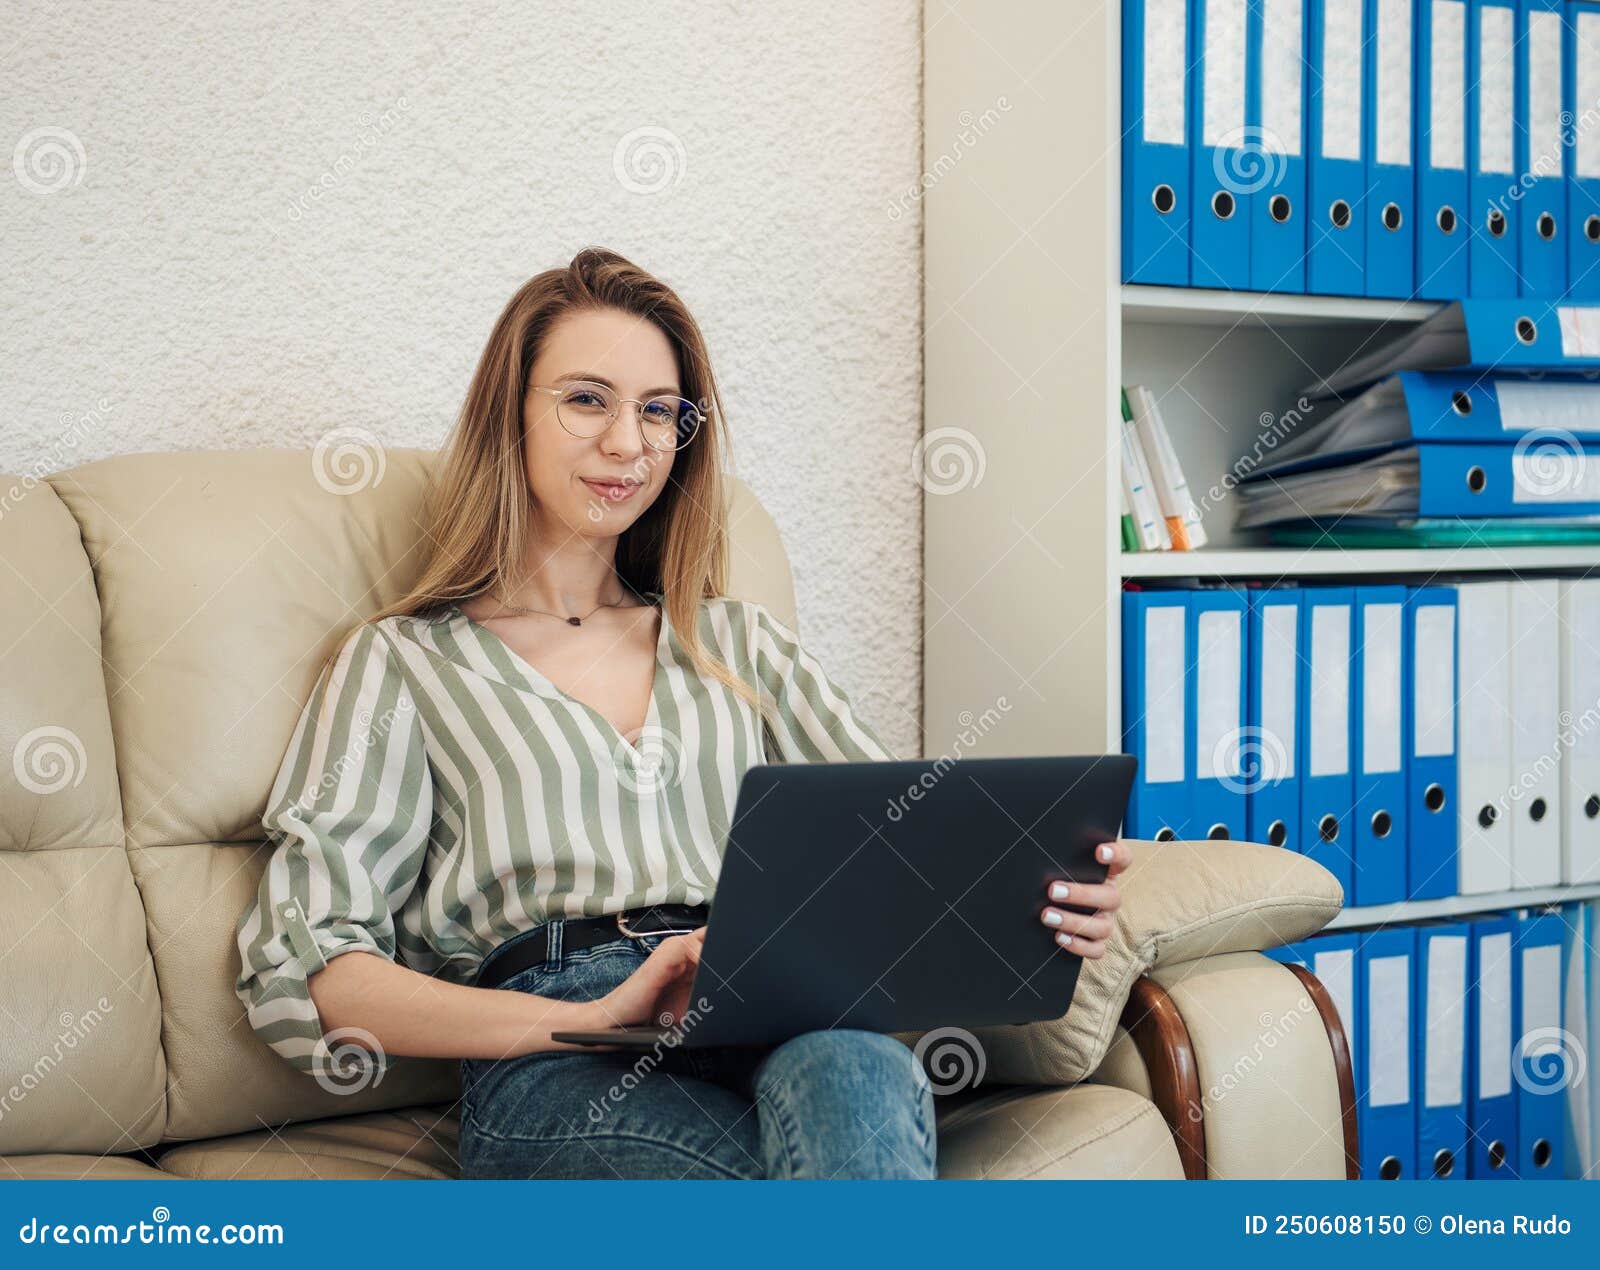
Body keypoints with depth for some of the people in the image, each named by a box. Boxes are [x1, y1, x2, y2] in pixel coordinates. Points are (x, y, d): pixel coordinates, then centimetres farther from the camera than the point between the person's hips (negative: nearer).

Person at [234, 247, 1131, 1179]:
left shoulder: (738, 640, 27)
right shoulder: (406, 661, 14)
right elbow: (303, 969, 2)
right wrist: (593, 1017, -13)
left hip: (780, 1012, 4)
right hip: (561, 1069, -4)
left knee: (853, 1063, -36)